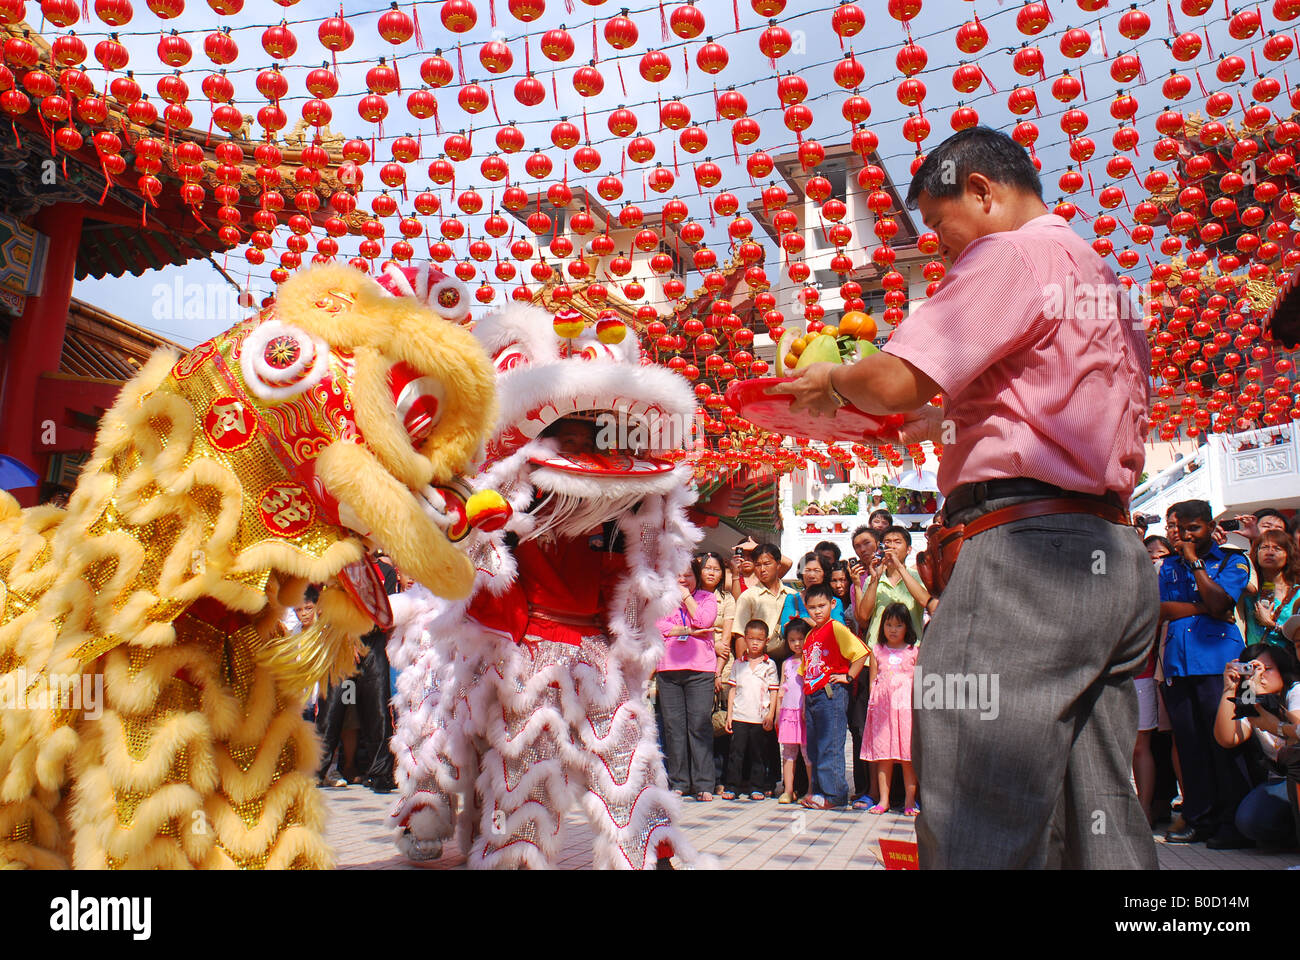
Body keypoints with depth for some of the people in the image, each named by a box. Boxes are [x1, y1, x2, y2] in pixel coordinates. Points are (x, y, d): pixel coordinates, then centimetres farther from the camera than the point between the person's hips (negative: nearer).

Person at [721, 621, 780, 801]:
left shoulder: (769, 665, 4)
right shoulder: (738, 664, 8)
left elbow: (773, 691, 4)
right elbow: (732, 690, 9)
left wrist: (771, 715, -4)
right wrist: (729, 715, 4)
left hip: (760, 717, -1)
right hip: (739, 716, 1)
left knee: (756, 753, 7)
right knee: (736, 751, 0)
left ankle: (756, 788, 15)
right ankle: (732, 787, 6)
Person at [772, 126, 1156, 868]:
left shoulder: (1011, 255, -5)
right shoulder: (1109, 279, 24)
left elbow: (896, 382, -16)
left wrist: (836, 378, 5)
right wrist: (955, 421, 26)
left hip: (1031, 549, -10)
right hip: (1119, 558, 10)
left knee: (980, 832, -9)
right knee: (1100, 821, 12)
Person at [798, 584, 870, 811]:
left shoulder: (836, 628, -6)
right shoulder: (810, 634, 17)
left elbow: (861, 652, -15)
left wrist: (848, 677, -12)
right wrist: (804, 703, 19)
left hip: (831, 694, -8)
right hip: (811, 696, 8)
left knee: (829, 746, -6)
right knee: (813, 747, 12)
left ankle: (833, 794, 0)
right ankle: (820, 789, 20)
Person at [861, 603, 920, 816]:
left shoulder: (913, 652, 8)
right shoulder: (877, 651, 12)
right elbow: (873, 680, 12)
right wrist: (872, 703, 3)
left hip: (906, 706, -2)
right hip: (882, 707, 2)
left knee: (908, 755, -3)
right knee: (883, 754, 2)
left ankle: (910, 800, 3)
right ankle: (883, 800, 8)